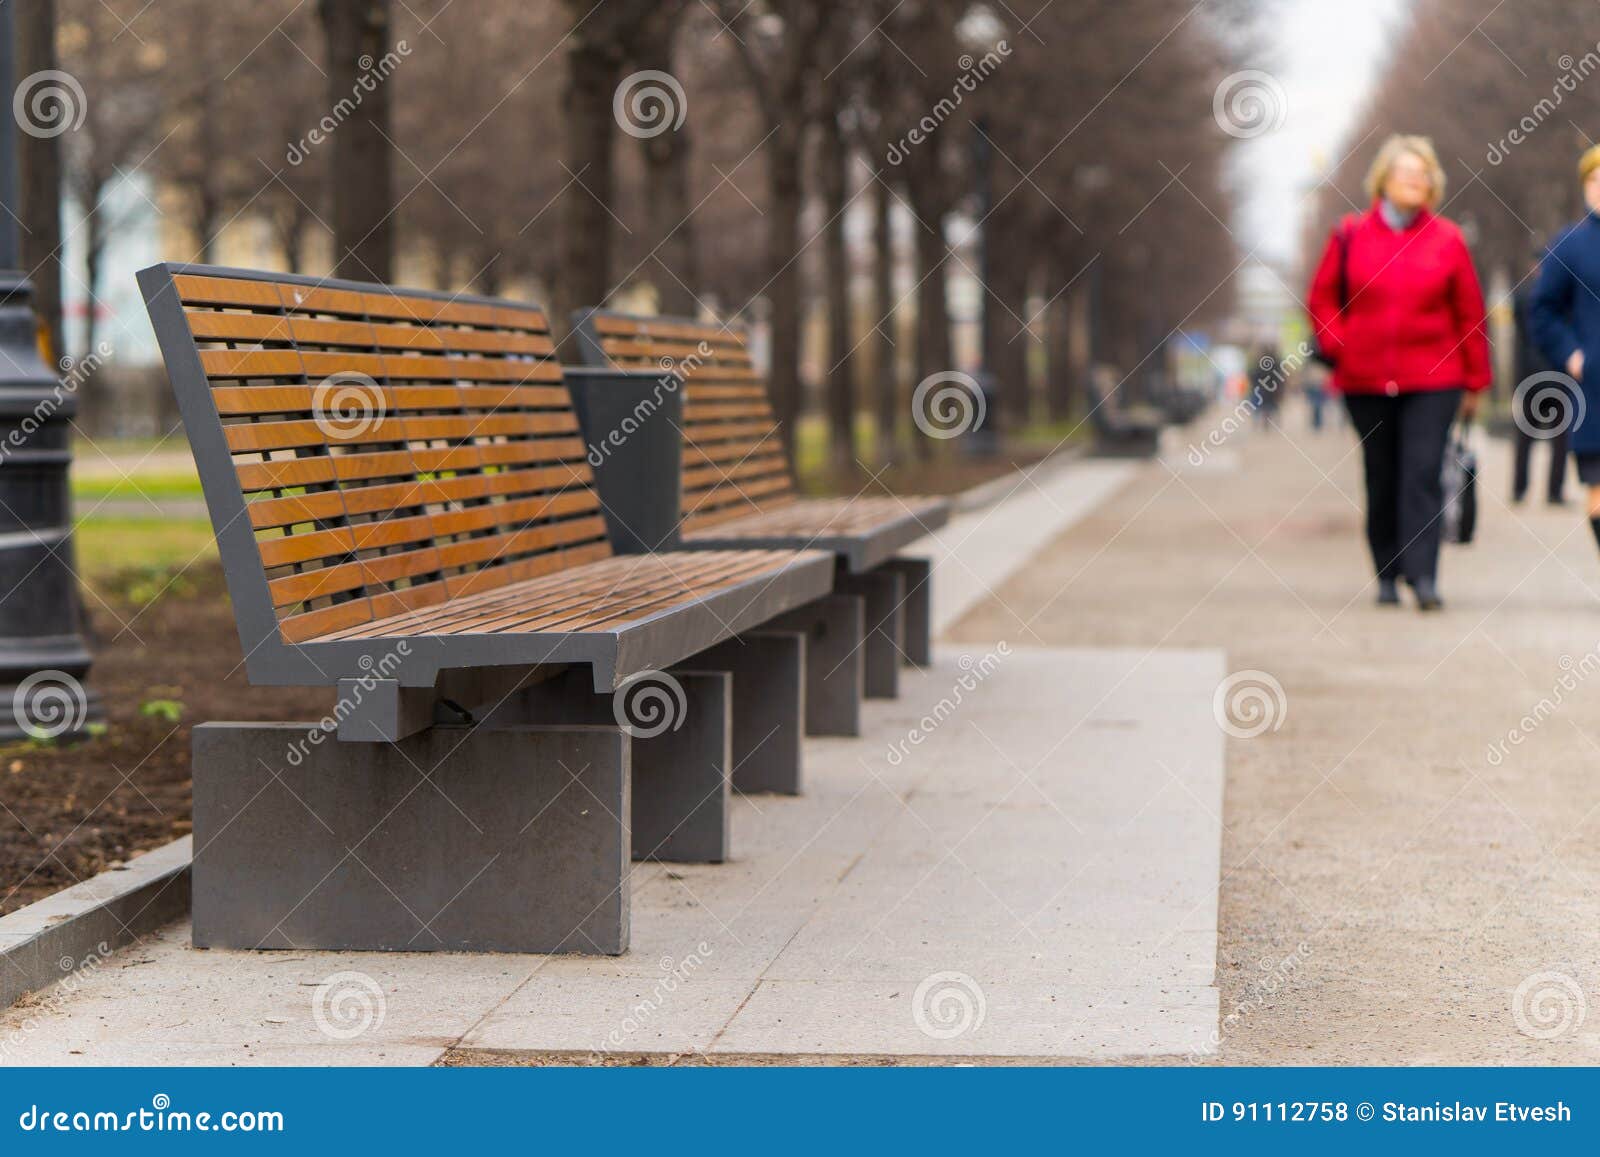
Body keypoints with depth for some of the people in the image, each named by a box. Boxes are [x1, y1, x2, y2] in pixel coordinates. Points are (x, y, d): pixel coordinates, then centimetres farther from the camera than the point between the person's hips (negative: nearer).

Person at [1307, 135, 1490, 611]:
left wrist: (1475, 382, 8)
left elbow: (1471, 314, 8)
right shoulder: (1351, 235, 3)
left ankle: (1423, 575, -14)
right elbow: (1321, 299, 12)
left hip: (1432, 381, -1)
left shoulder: (1447, 240, 3)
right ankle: (1388, 575, 19)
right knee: (1382, 479, 9)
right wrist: (1338, 347, -3)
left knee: (1423, 474, -12)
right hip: (1365, 383, 1)